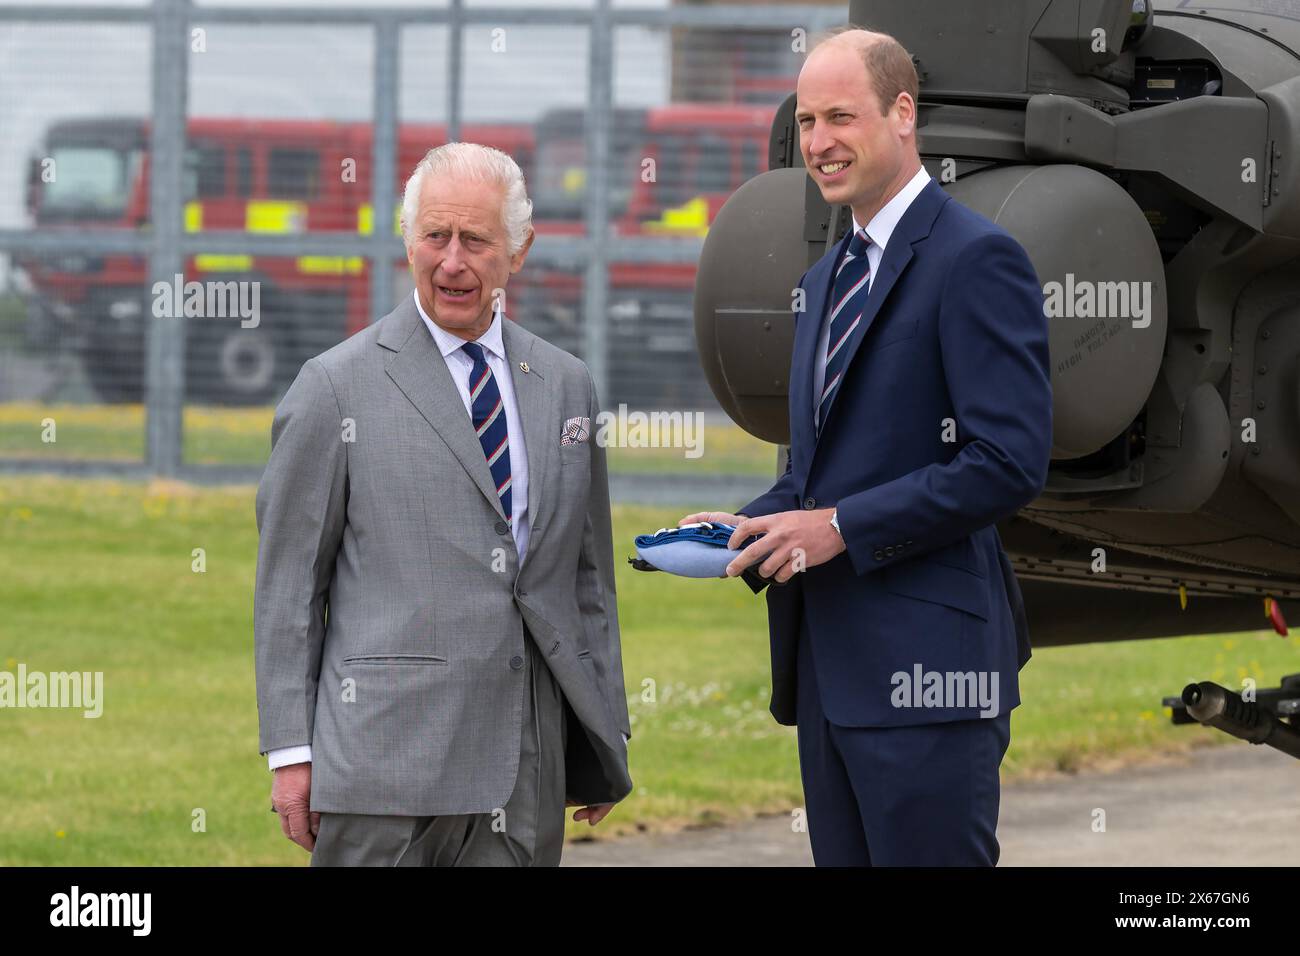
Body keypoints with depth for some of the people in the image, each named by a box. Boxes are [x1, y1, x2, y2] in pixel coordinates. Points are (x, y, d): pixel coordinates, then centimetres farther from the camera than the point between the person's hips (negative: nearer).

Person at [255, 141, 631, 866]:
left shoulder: (566, 385, 15)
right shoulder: (336, 388, 1)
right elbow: (288, 583, 1)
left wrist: (606, 734, 16)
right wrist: (291, 752, -4)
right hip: (390, 753, -4)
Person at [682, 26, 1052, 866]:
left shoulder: (977, 260, -9)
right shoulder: (827, 278, 20)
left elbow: (1011, 463, -17)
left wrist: (841, 527, -17)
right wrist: (754, 523, 6)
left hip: (925, 668, -9)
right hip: (828, 665, 9)